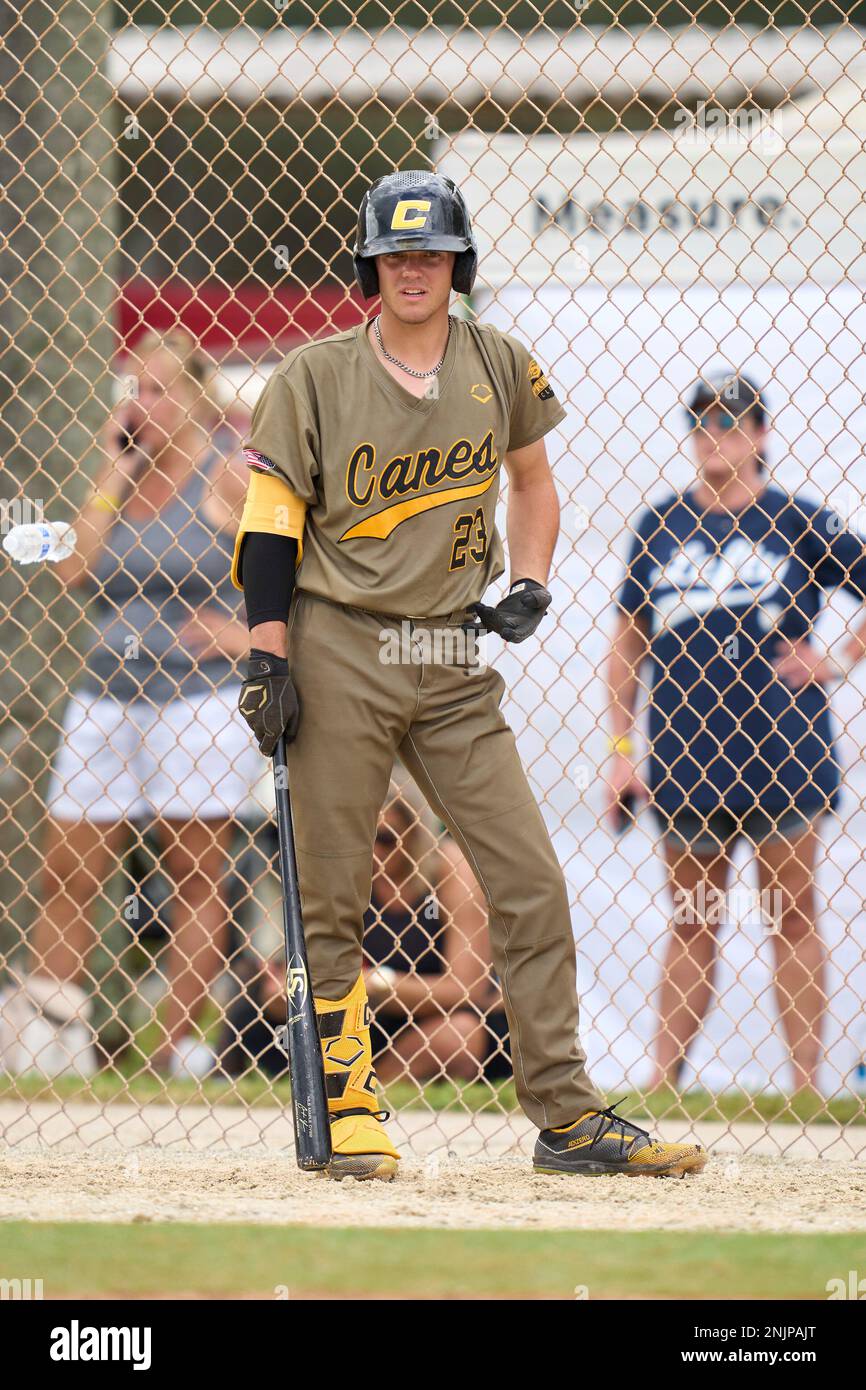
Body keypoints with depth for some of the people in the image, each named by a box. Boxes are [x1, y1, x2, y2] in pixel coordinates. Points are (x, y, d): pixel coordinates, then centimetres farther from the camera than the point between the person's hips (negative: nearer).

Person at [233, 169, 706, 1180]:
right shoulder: (314, 378, -3)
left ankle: (566, 1116, 1)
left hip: (453, 662, 3)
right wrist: (268, 658, -10)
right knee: (331, 896, -2)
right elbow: (272, 522, -3)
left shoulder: (501, 369, 7)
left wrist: (529, 583, 6)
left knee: (531, 884, -3)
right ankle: (349, 1109, 9)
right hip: (341, 651, -3)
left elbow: (531, 481, 23)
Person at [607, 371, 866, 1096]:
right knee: (693, 924, 8)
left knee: (793, 920, 1)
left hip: (778, 748, -2)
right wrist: (621, 748, 6)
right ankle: (662, 1083, 10)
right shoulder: (660, 526, 7)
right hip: (686, 753, 3)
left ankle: (805, 1084, 3)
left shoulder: (798, 524, -1)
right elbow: (629, 637, 11)